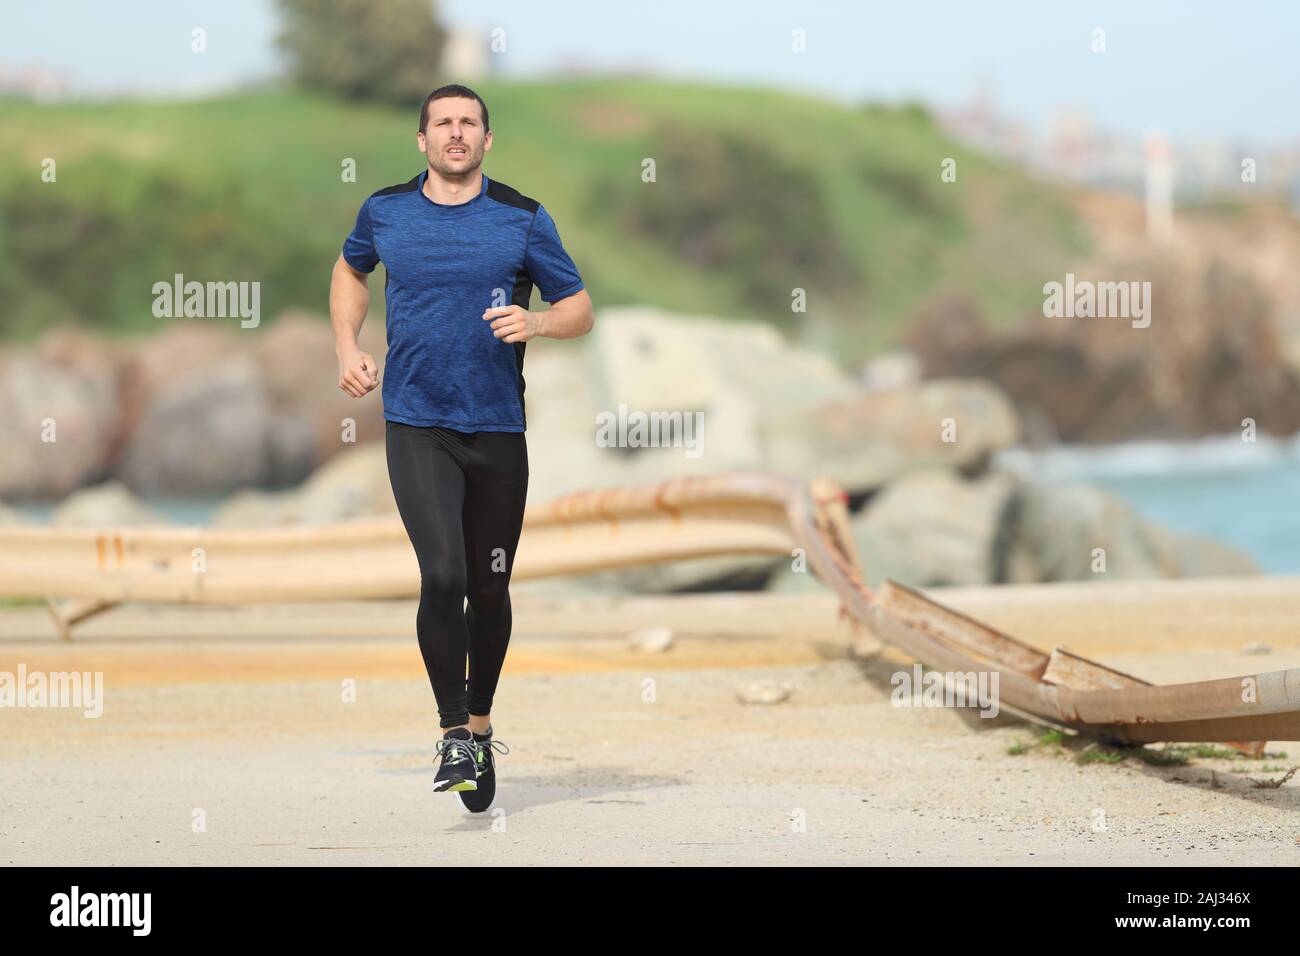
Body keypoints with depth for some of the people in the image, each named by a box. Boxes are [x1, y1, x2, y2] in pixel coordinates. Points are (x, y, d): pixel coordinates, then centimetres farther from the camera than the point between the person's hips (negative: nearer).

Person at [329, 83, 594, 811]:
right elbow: (351, 270, 25)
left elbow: (581, 310, 5)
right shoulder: (385, 212, 4)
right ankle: (453, 734, -7)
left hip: (498, 428, 1)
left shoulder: (524, 219, 0)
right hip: (416, 425, -1)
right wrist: (348, 348, 10)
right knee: (443, 574, -18)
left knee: (490, 589, 8)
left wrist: (536, 323, -17)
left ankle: (481, 724, 31)